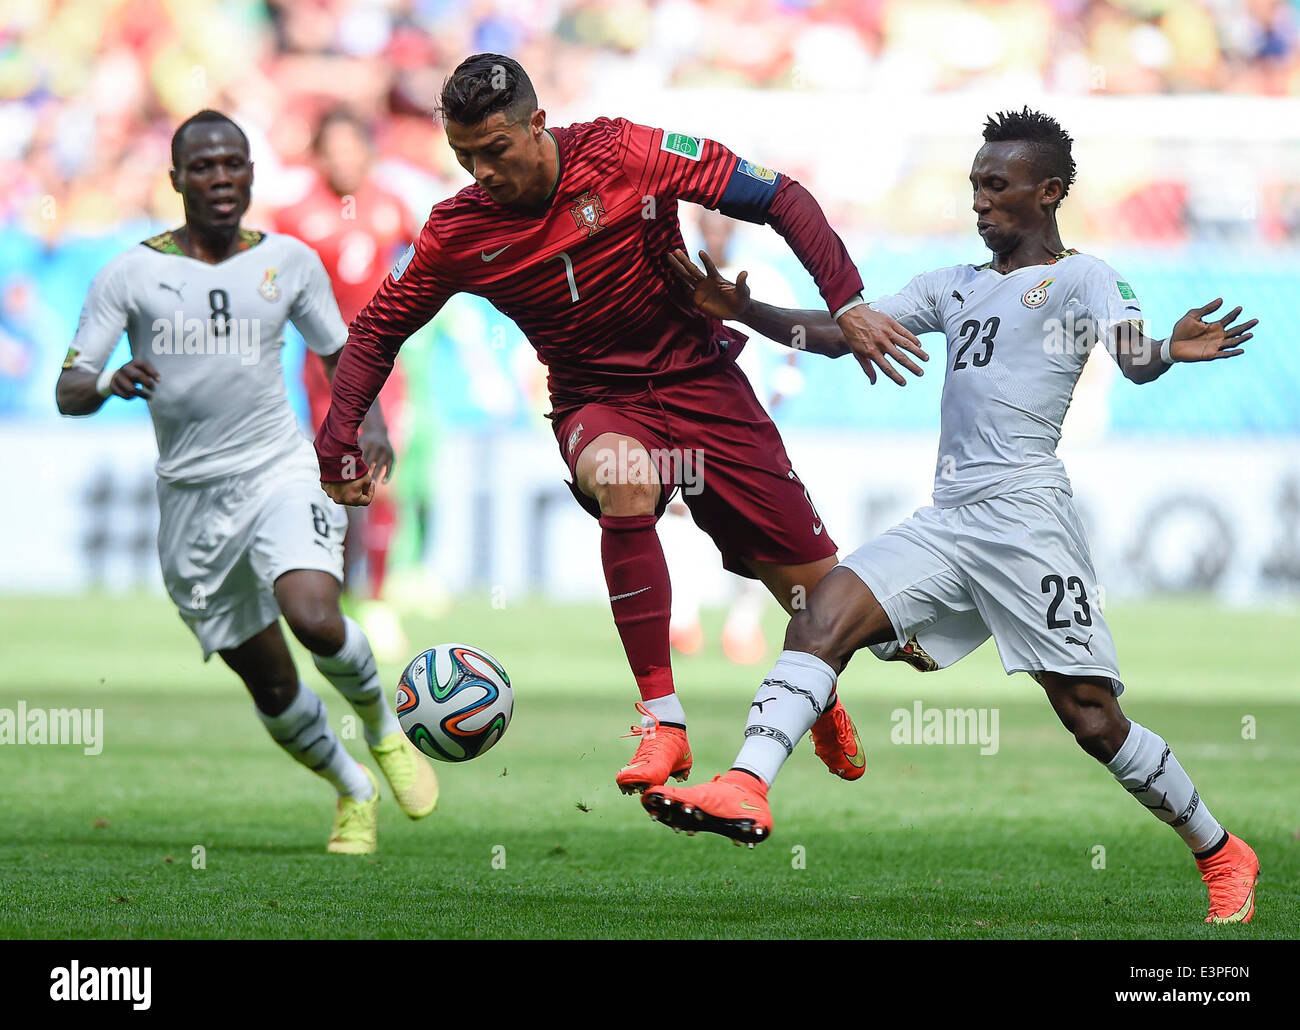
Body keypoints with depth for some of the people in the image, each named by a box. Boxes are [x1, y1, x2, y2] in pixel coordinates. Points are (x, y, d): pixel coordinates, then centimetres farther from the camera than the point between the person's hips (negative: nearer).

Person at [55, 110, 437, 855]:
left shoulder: (289, 261, 5)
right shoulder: (132, 274, -1)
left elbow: (340, 352, 19)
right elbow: (69, 392, -3)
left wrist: (370, 422, 0)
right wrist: (109, 383, -26)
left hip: (280, 472, -1)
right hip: (192, 495, 1)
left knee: (316, 619, -28)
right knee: (271, 685, 4)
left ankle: (383, 726, 2)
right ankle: (354, 792, 30)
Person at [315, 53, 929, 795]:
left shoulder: (626, 153, -16)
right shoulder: (458, 234, -8)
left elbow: (780, 199, -11)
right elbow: (377, 331, 6)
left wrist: (849, 305, -19)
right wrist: (338, 447, -2)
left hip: (700, 380, 0)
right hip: (597, 405, 0)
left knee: (820, 590, -4)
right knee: (624, 477, -39)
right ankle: (663, 721, -32)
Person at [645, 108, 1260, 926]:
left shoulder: (1080, 278, 2)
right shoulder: (955, 287, 23)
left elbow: (1135, 358, -17)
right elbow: (843, 332, 22)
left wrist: (1172, 350, -41)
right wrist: (745, 312, 7)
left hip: (1025, 512, -7)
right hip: (947, 521, 7)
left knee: (1091, 716, -7)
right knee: (822, 618, -13)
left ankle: (1222, 857, 9)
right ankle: (747, 789, -25)